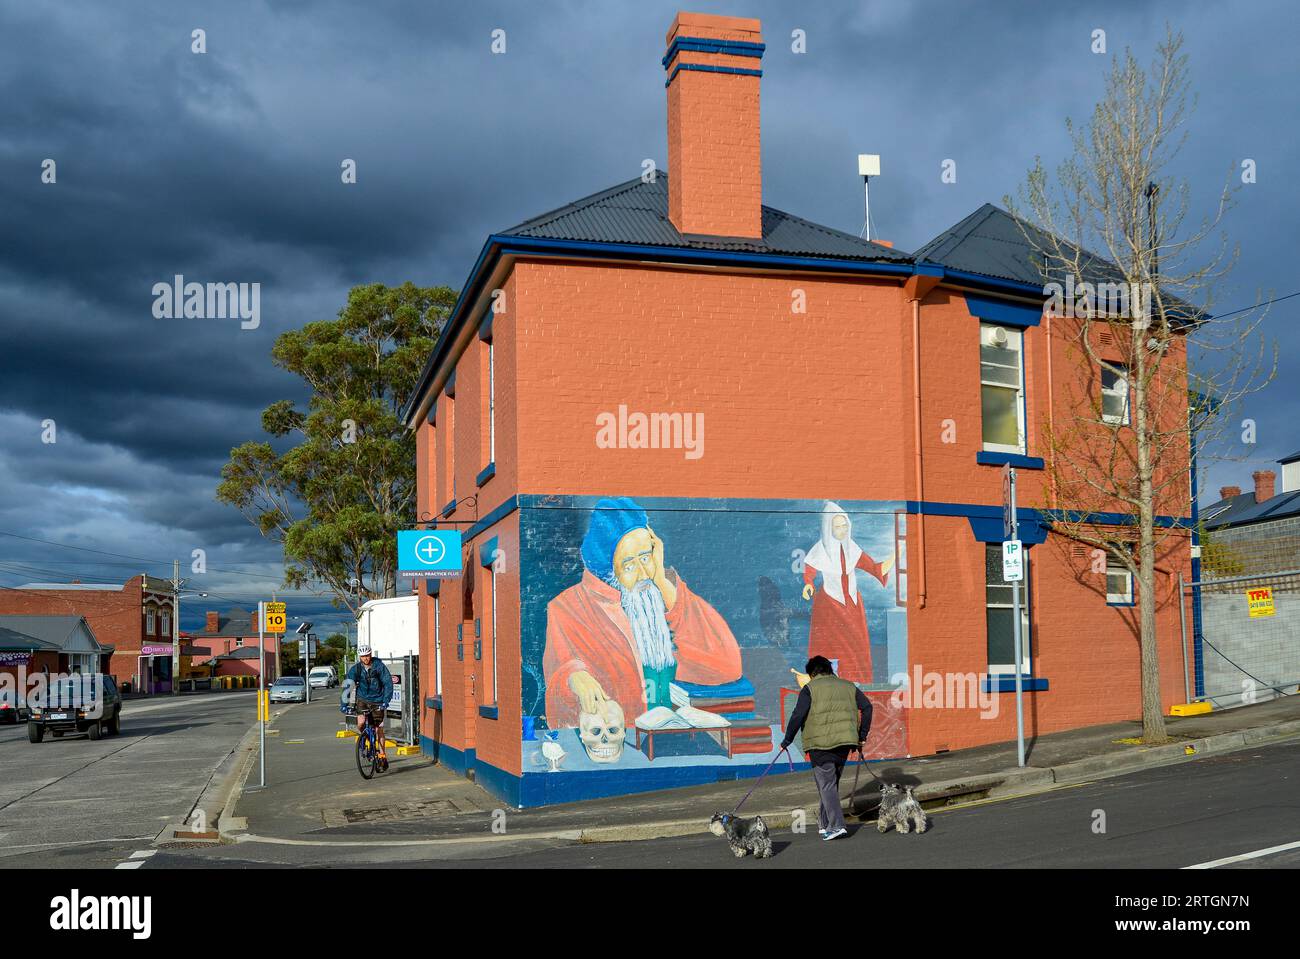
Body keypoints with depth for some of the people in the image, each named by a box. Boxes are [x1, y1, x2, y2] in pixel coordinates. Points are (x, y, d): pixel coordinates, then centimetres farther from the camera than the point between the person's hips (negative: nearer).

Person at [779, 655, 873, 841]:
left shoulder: (810, 688, -1)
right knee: (832, 782, 17)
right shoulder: (848, 686, 15)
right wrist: (861, 736, 12)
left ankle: (837, 825, -10)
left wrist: (788, 739, 0)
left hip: (821, 744, -5)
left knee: (826, 784, -2)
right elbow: (867, 707, 8)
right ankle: (825, 823, 23)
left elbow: (798, 716, -10)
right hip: (844, 742, 5)